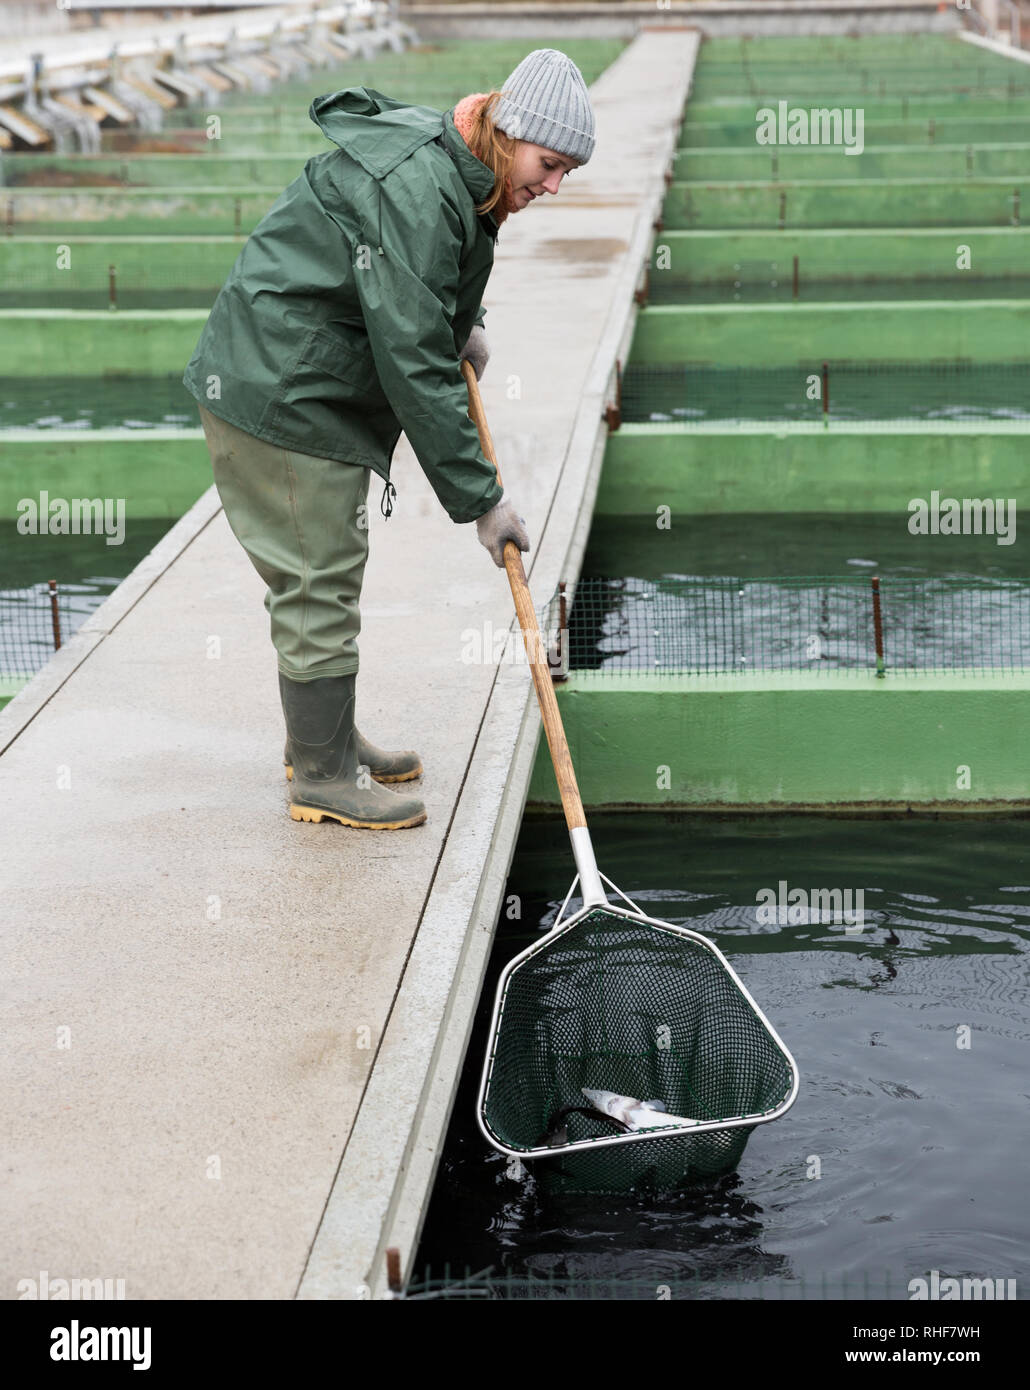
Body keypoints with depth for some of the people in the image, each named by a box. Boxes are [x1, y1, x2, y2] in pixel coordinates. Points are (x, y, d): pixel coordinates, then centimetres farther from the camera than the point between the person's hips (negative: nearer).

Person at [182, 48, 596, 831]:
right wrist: (479, 496, -25)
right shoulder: (413, 189, -26)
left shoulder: (451, 171, 5)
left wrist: (464, 323, 14)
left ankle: (324, 737, 34)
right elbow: (413, 362, -28)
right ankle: (321, 774, 10)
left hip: (313, 387, 10)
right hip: (283, 397, -10)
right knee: (319, 581, -2)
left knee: (323, 575, 20)